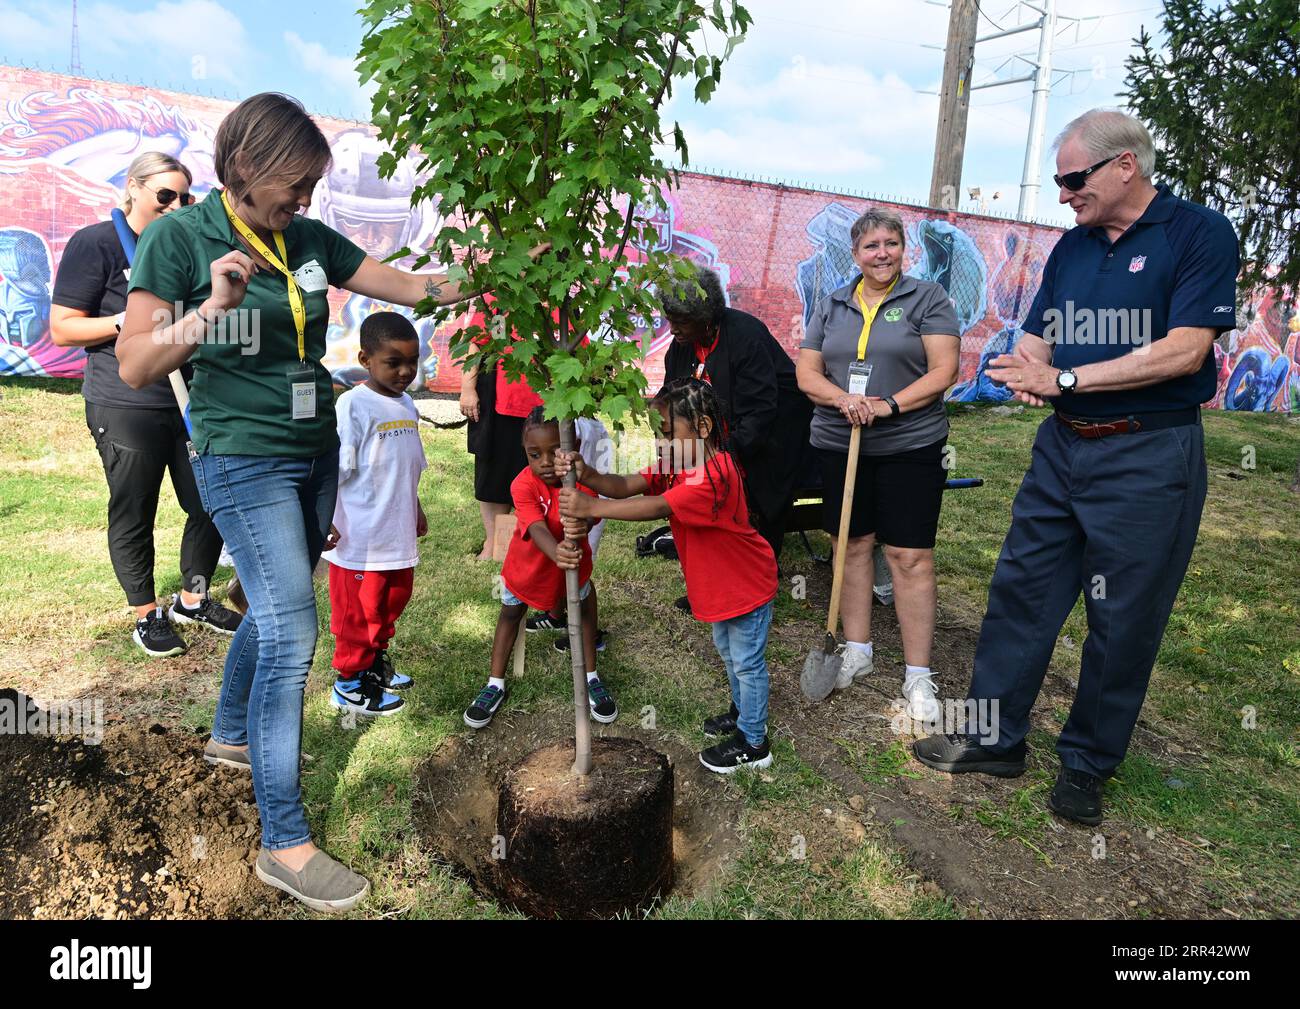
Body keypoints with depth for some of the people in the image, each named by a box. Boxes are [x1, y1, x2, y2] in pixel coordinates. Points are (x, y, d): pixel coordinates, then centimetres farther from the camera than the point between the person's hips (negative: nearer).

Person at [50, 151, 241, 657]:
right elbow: (62, 329, -8)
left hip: (192, 402, 6)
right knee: (133, 515, 6)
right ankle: (146, 614, 23)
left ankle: (193, 599, 28)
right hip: (127, 409, -6)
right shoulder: (94, 243, -5)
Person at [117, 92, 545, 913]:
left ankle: (231, 735, 45)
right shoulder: (180, 238, -10)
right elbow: (135, 367, -11)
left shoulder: (310, 238, 5)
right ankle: (285, 844, -1)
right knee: (292, 632, -12)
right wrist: (211, 309, -25)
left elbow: (407, 285, 4)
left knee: (275, 609, 19)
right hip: (244, 459, -6)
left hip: (316, 451, 7)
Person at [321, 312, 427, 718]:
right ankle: (350, 684, 21)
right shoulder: (352, 405, -15)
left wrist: (415, 509, 26)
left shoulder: (406, 405, 9)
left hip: (397, 534, 8)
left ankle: (376, 662, 39)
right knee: (358, 612, 6)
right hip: (359, 538, -7)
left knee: (393, 601, 19)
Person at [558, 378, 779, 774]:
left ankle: (753, 743, 24)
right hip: (720, 584, 10)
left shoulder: (714, 476, -35)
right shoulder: (678, 464, -4)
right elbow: (625, 486, -16)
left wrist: (591, 507, -45)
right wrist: (587, 475, -36)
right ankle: (743, 712, 49)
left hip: (748, 585, -9)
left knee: (747, 661, 6)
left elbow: (657, 507, -43)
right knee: (728, 651, 26)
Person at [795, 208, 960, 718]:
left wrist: (890, 404, -20)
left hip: (910, 446, -3)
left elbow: (942, 371, -7)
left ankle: (918, 674, 6)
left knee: (911, 556, -3)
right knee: (853, 546, 10)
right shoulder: (831, 305, 11)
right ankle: (857, 650, 25)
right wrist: (842, 399, -14)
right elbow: (806, 372, 6)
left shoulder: (927, 298, 0)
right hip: (838, 444, 4)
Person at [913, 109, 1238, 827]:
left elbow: (1183, 351, -17)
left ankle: (1087, 765, 22)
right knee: (1019, 591, 7)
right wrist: (1025, 373, -12)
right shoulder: (1072, 247, 12)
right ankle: (995, 739, 21)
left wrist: (1064, 378, -17)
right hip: (1062, 446, 6)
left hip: (1148, 457, -6)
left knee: (1123, 620, 5)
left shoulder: (1199, 235, -7)